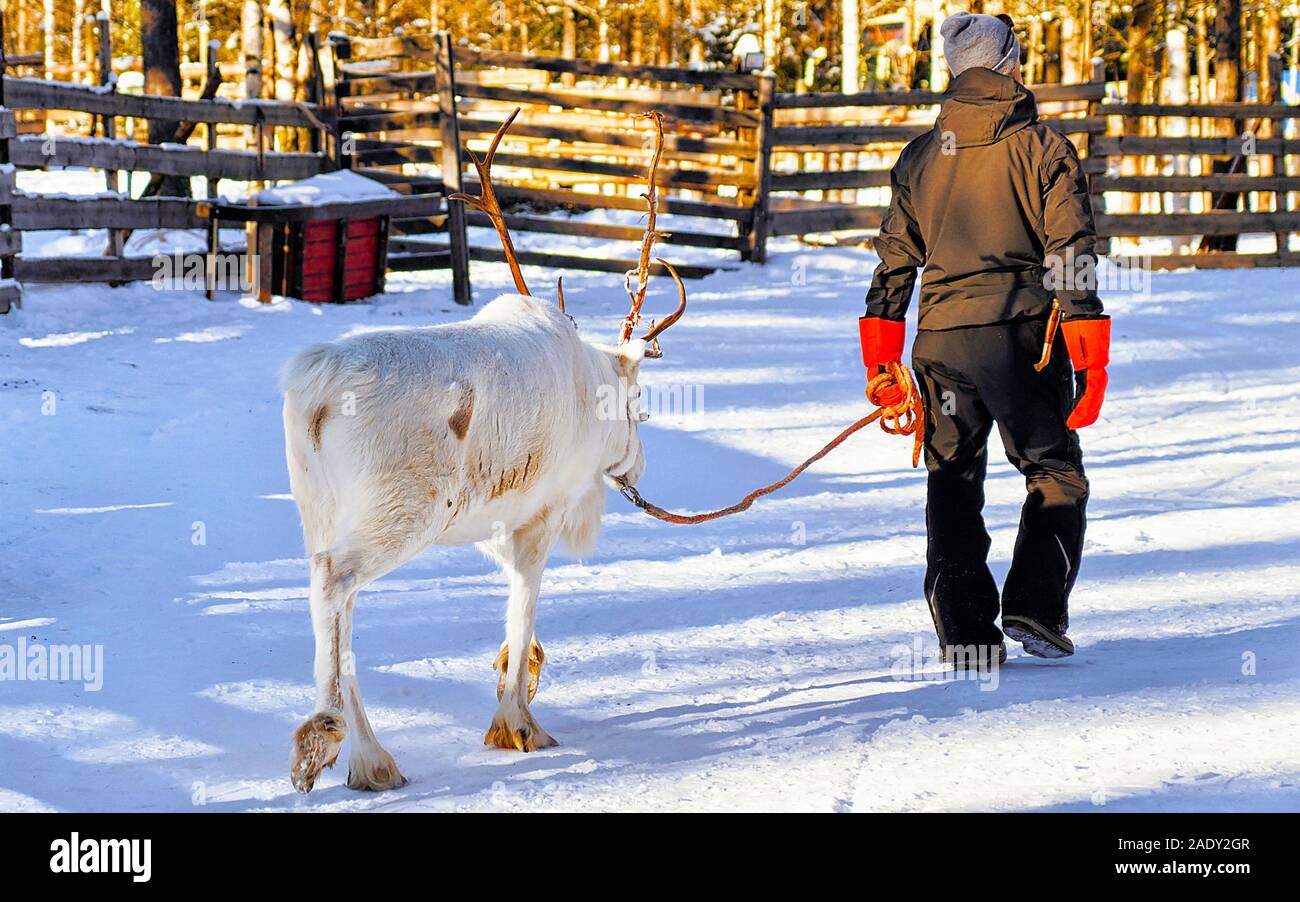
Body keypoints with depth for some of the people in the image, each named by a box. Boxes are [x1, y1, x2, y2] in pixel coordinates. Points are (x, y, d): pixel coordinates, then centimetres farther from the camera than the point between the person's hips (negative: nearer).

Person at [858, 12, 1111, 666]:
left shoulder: (920, 157, 11)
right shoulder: (1041, 147, -2)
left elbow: (894, 259, 13)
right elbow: (1071, 254, -7)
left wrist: (881, 360, 18)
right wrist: (1090, 358, -6)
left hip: (941, 338, 3)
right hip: (1023, 337, -3)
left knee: (952, 484, 11)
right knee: (1056, 474, 9)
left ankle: (964, 628, 4)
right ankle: (1035, 609, -5)